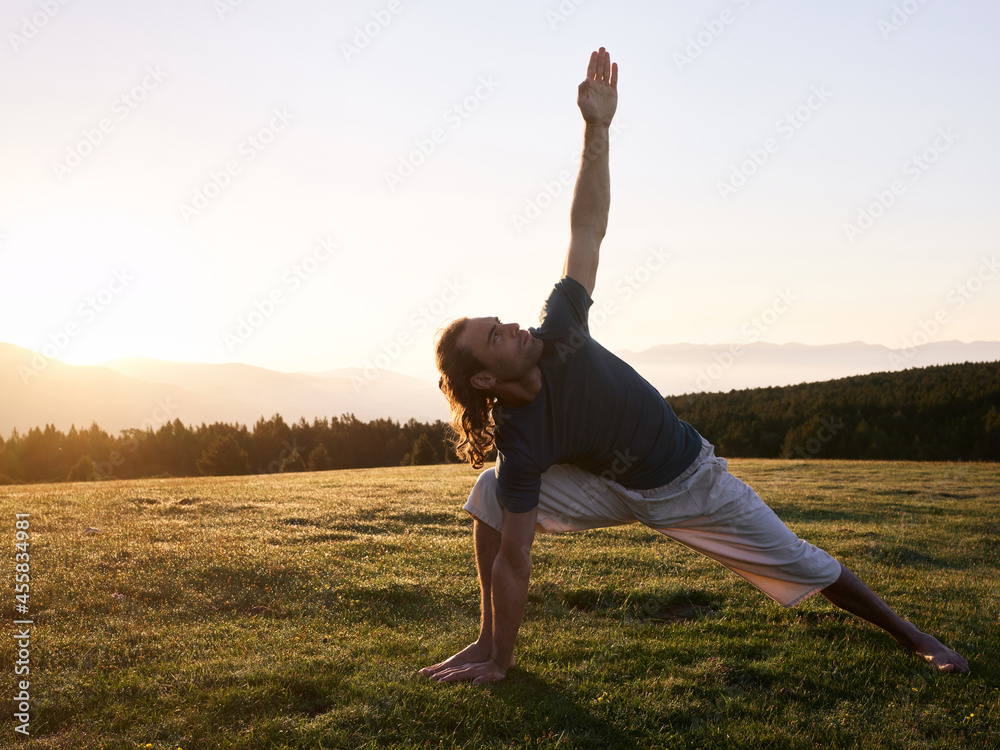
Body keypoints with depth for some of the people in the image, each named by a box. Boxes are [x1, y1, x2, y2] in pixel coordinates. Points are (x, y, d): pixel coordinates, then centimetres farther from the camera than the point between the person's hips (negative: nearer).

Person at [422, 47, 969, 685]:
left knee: (805, 566, 7)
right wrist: (499, 662, -22)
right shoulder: (519, 445, -29)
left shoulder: (555, 332, -25)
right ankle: (487, 643, -3)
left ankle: (913, 637, 33)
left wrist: (597, 129, -32)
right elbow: (513, 561, -25)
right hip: (611, 489, -1)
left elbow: (587, 231, -24)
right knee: (492, 495, -22)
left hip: (688, 480, 2)